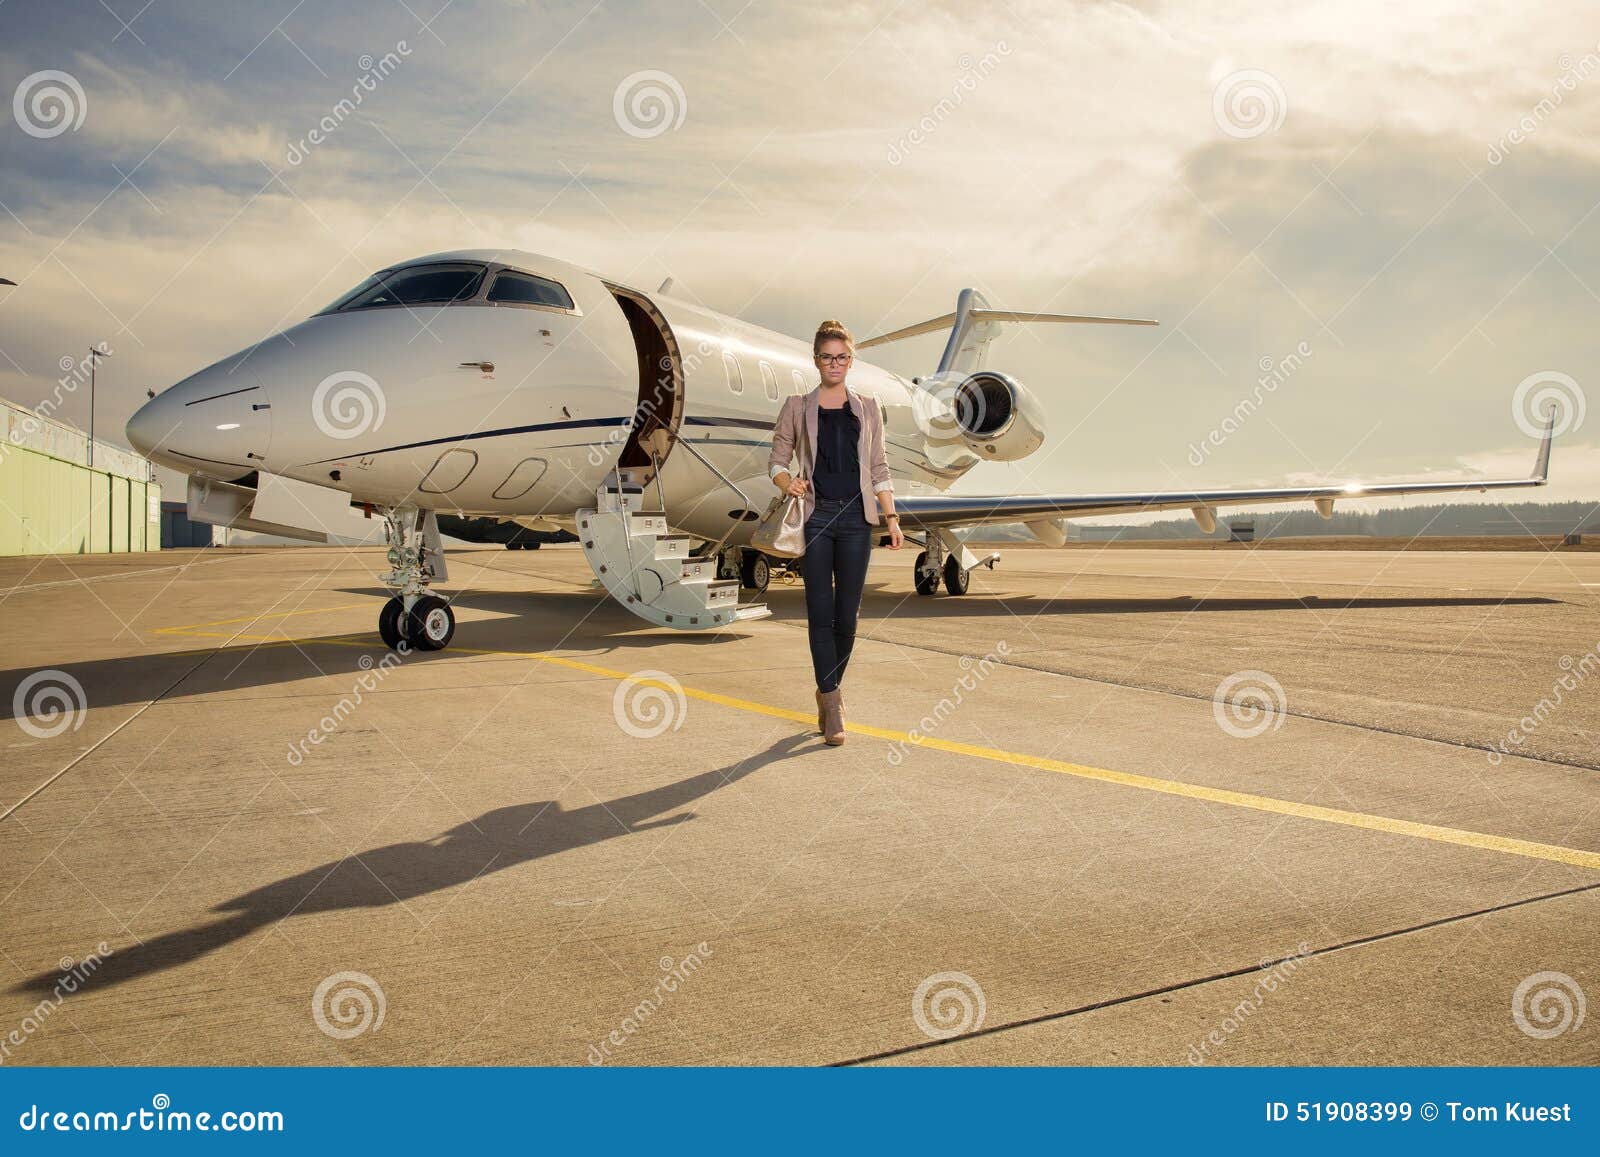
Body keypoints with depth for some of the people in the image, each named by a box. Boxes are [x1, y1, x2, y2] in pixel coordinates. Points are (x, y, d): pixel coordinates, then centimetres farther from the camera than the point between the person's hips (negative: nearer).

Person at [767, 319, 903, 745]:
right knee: (820, 612, -5)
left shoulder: (868, 407, 11)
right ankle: (832, 703, -2)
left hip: (856, 517, 2)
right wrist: (788, 483, -13)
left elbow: (879, 469, 12)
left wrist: (892, 518, 4)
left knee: (847, 614, 4)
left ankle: (828, 691, 22)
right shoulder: (798, 406, 6)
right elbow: (777, 459, 9)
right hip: (815, 515, -2)